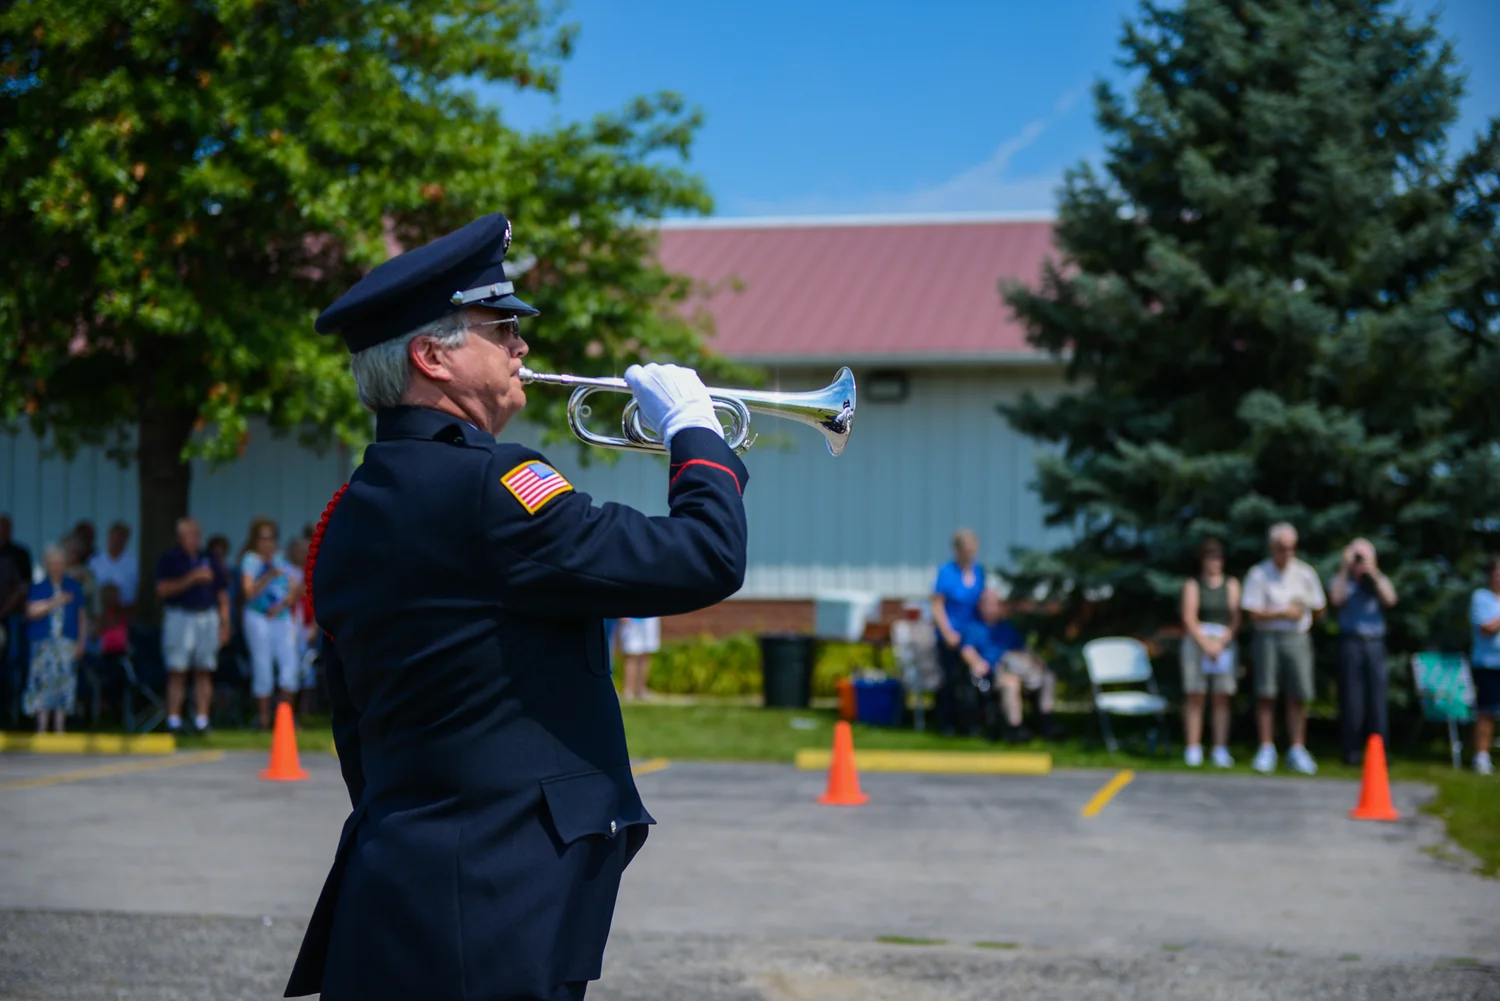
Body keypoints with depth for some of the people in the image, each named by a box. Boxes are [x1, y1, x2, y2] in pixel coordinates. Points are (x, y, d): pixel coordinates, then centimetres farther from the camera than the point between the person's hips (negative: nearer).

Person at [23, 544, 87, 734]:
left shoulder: (75, 588, 9)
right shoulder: (38, 588, 4)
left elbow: (82, 617, 12)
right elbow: (32, 612, -6)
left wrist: (81, 643, 5)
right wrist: (54, 603, -16)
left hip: (67, 644, 1)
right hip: (44, 643, -1)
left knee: (64, 686, 0)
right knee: (43, 683, -6)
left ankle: (60, 729, 5)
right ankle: (41, 728, -1)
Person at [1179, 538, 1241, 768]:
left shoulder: (1231, 585, 12)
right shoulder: (1192, 584, 7)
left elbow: (1235, 619, 4)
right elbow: (1189, 618, -2)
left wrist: (1221, 643, -10)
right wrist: (1206, 644, -12)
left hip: (1224, 643, 1)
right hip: (1196, 639, -1)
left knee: (1222, 697, -4)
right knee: (1194, 696, -5)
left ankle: (1220, 750, -4)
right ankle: (1193, 750, -4)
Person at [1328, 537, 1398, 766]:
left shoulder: (1380, 581, 15)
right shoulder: (1341, 581, 11)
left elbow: (1390, 600, -3)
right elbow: (1336, 599, -9)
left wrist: (1373, 574, -6)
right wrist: (1345, 569, -7)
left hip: (1375, 643, 1)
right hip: (1351, 643, -1)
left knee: (1377, 696, -4)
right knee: (1351, 698, -3)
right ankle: (1351, 750, 1)